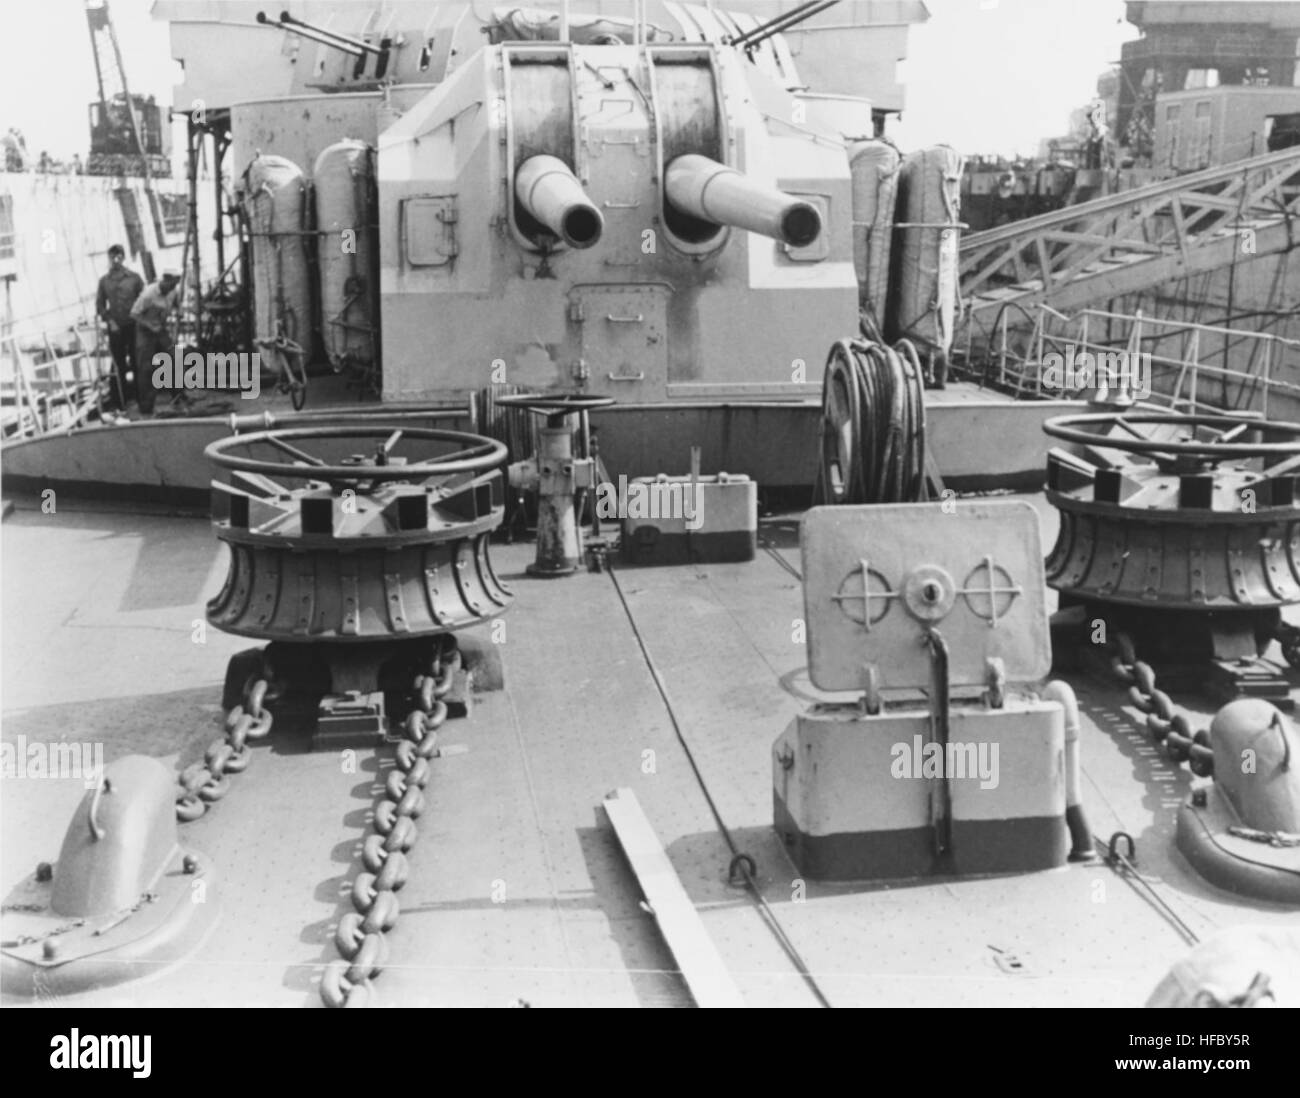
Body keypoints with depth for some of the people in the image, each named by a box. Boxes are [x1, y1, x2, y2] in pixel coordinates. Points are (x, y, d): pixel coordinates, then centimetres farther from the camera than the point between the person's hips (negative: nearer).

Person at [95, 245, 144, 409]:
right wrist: (109, 320, -4)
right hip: (116, 327, 1)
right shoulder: (104, 281, 5)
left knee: (136, 359, 4)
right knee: (118, 362, 4)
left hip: (134, 325, -1)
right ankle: (118, 396, 11)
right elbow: (100, 304, 8)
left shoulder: (134, 278, 0)